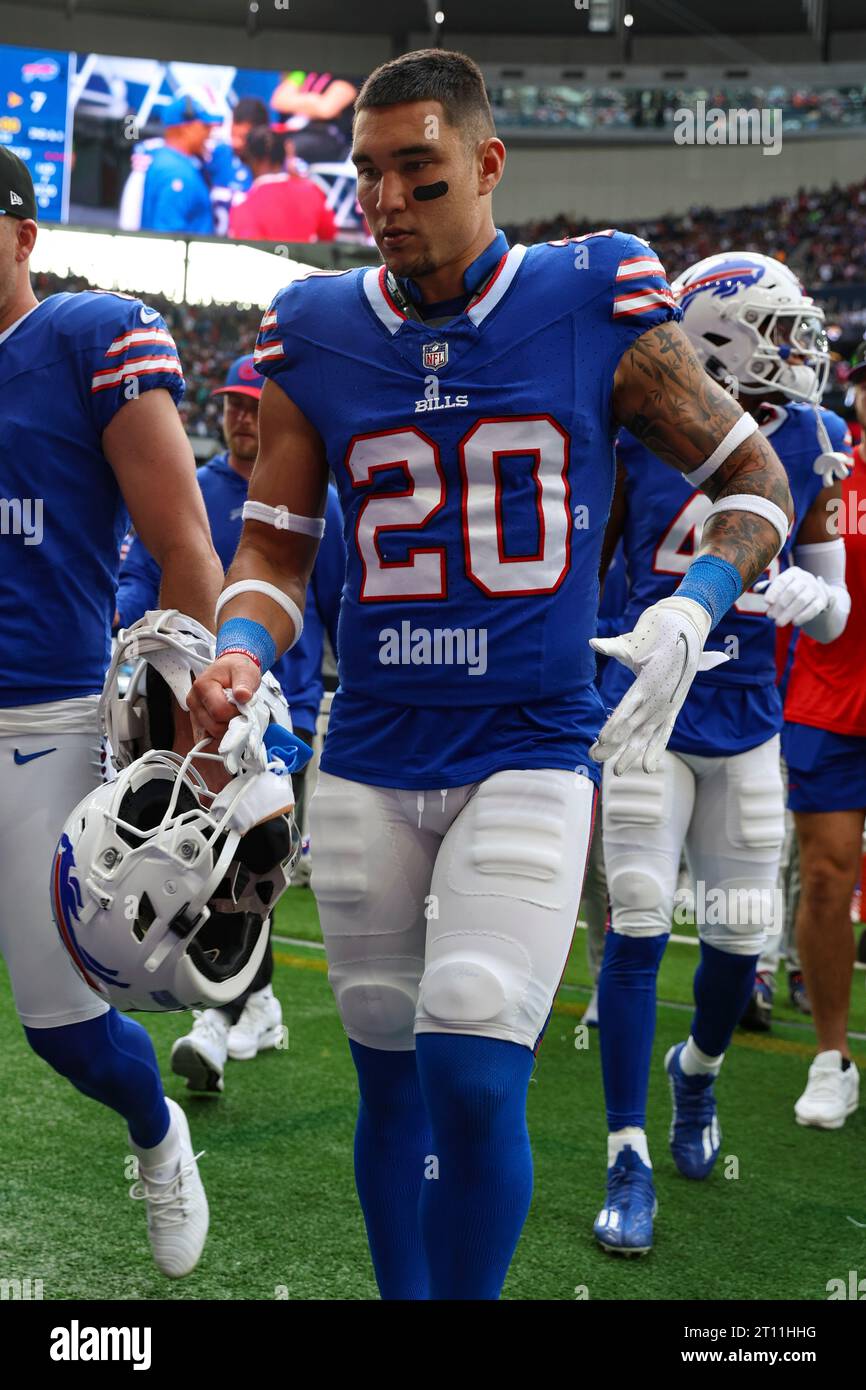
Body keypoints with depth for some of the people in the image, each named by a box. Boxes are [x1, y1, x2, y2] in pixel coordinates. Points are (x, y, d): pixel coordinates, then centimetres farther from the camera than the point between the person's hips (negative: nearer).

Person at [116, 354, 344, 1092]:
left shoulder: (315, 501, 4)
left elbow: (343, 605, 9)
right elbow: (142, 579, 4)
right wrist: (106, 620, -18)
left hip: (287, 704, -3)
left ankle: (226, 1017, -16)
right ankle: (260, 1004, 26)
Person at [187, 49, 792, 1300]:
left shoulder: (597, 306, -3)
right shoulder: (315, 337, 3)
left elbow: (754, 480, 7)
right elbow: (275, 550, 10)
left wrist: (695, 609, -11)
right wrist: (240, 652, -11)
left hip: (532, 754, -3)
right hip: (369, 763, 3)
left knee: (474, 1077, -15)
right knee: (392, 1082, 12)